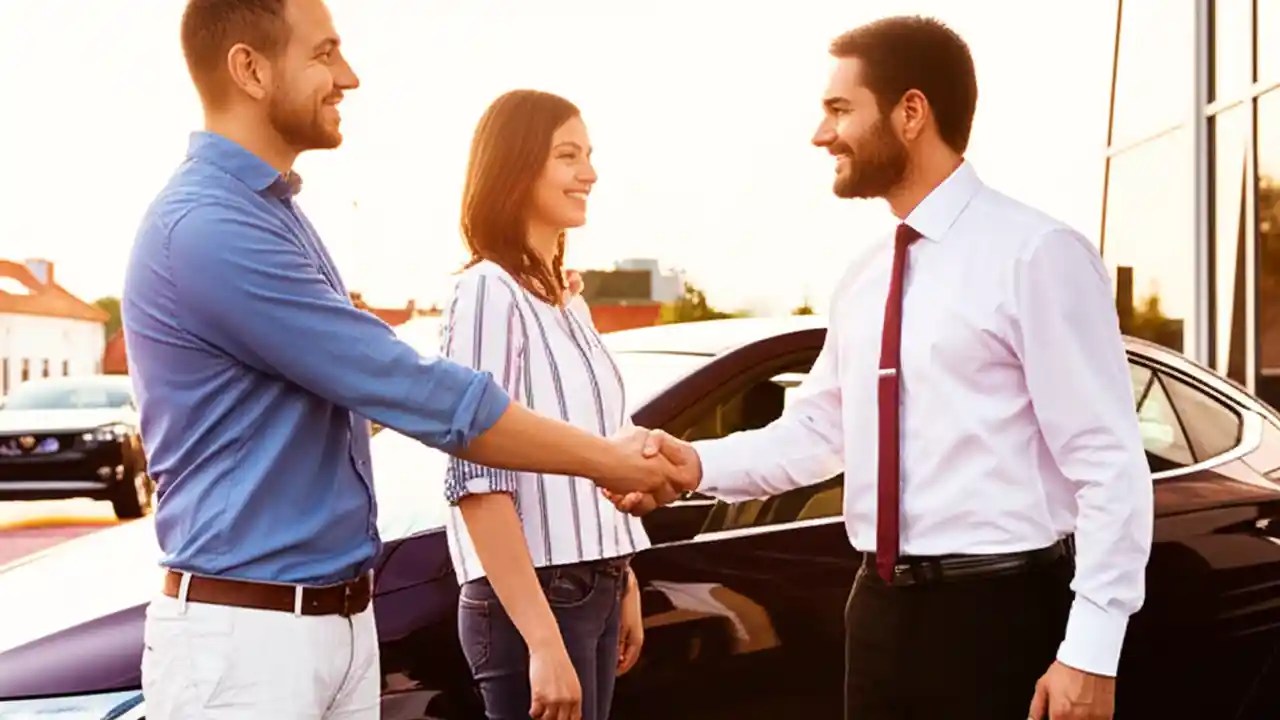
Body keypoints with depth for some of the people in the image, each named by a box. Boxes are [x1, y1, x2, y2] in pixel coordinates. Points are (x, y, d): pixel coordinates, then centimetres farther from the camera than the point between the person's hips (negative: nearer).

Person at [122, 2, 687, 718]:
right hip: (245, 635, -9)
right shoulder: (208, 228, -20)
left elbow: (370, 381, 19)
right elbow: (411, 392, -19)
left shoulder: (273, 210, 11)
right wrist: (607, 459, -11)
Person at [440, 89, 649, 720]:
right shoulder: (490, 293, -14)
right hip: (529, 598, -8)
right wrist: (543, 640, -23)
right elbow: (478, 483, -20)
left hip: (589, 588, 8)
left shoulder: (567, 301, 12)